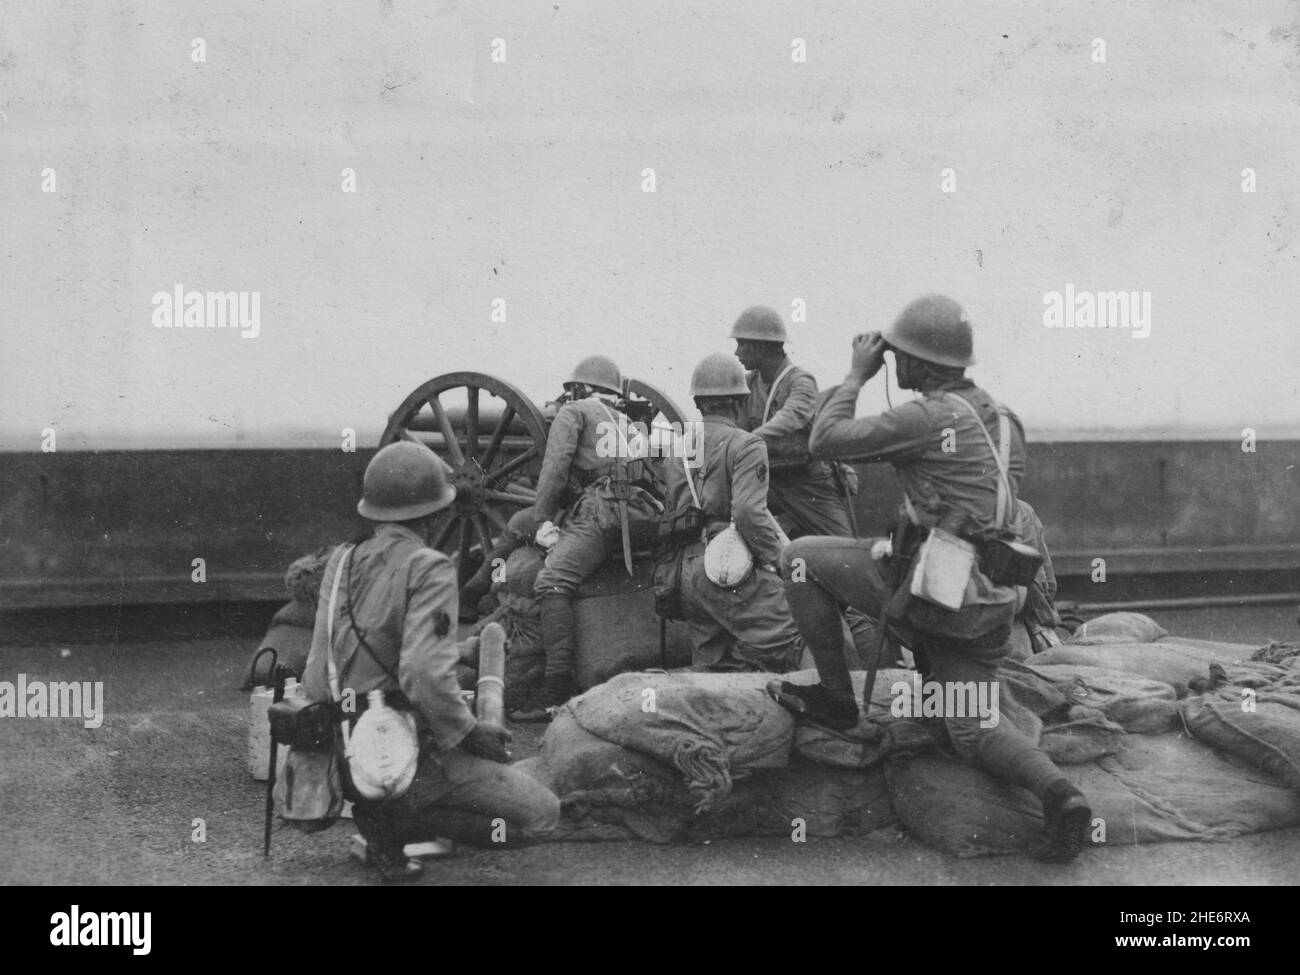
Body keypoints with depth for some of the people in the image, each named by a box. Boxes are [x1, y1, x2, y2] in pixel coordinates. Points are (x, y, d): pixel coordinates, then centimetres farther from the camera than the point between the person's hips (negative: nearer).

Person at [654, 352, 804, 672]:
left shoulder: (677, 449, 17)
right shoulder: (745, 445, -5)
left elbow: (668, 516, 16)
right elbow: (748, 511, -19)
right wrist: (776, 559, -10)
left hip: (684, 571, 8)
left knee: (712, 665, 10)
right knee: (789, 637, -6)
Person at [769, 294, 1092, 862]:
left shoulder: (929, 416, -11)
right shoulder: (1000, 418, 15)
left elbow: (825, 440, -9)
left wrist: (856, 375, 3)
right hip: (987, 604, 8)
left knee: (801, 558, 4)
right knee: (973, 730, 15)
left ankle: (835, 697, 8)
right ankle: (1057, 792, -10)